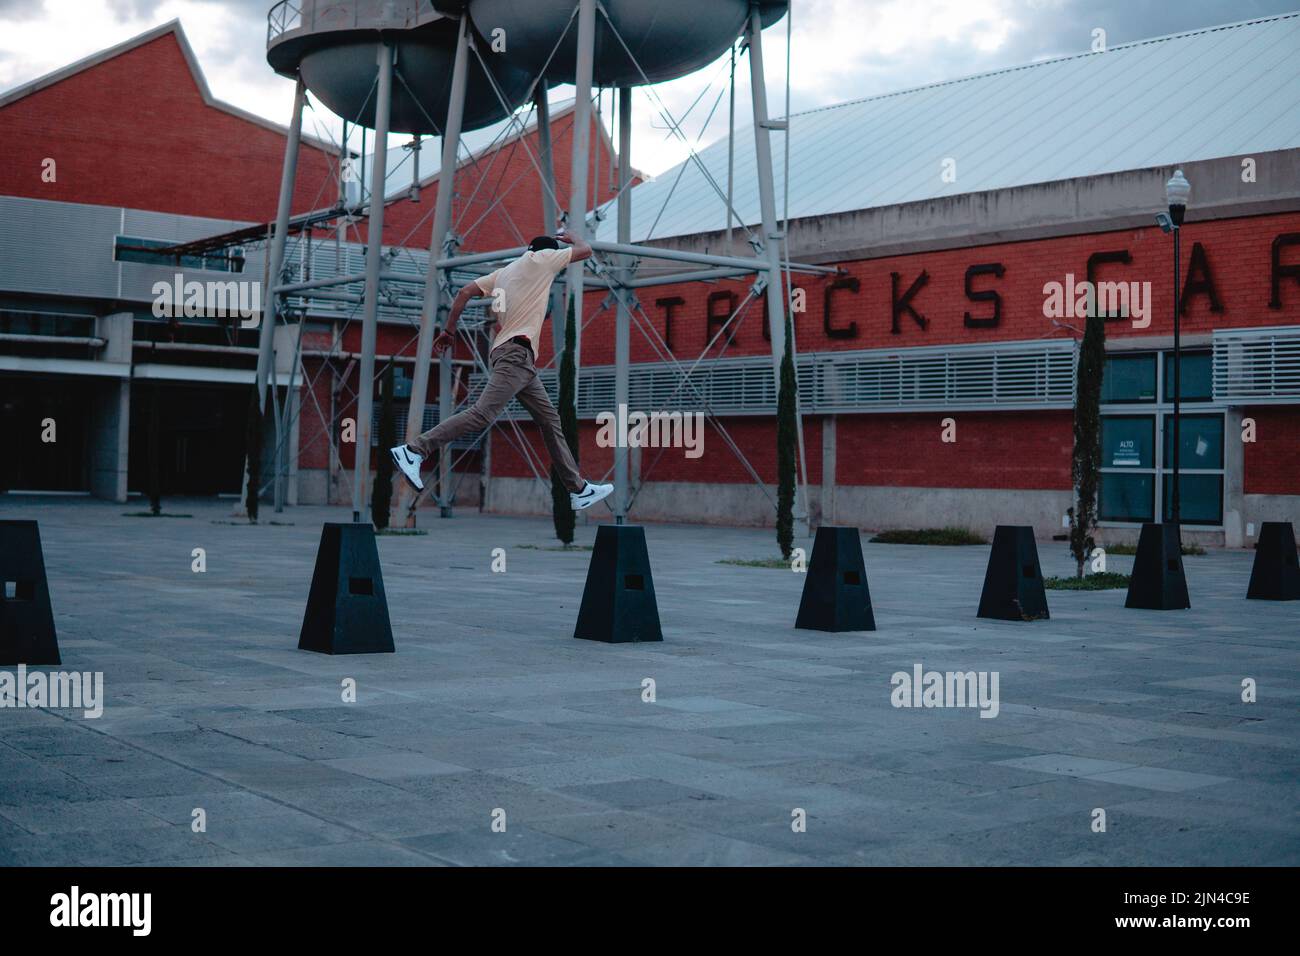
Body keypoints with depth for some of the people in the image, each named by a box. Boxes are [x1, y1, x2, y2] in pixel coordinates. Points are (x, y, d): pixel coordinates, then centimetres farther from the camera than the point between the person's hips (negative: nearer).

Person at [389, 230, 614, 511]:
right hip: (517, 353, -10)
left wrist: (449, 330, 17)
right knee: (483, 414, -20)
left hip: (520, 360, 10)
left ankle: (578, 489, 12)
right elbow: (586, 250, 14)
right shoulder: (542, 258, 5)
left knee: (550, 419, 11)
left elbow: (465, 292, 15)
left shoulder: (504, 272, 23)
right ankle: (413, 451, -25)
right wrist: (569, 238, 34)